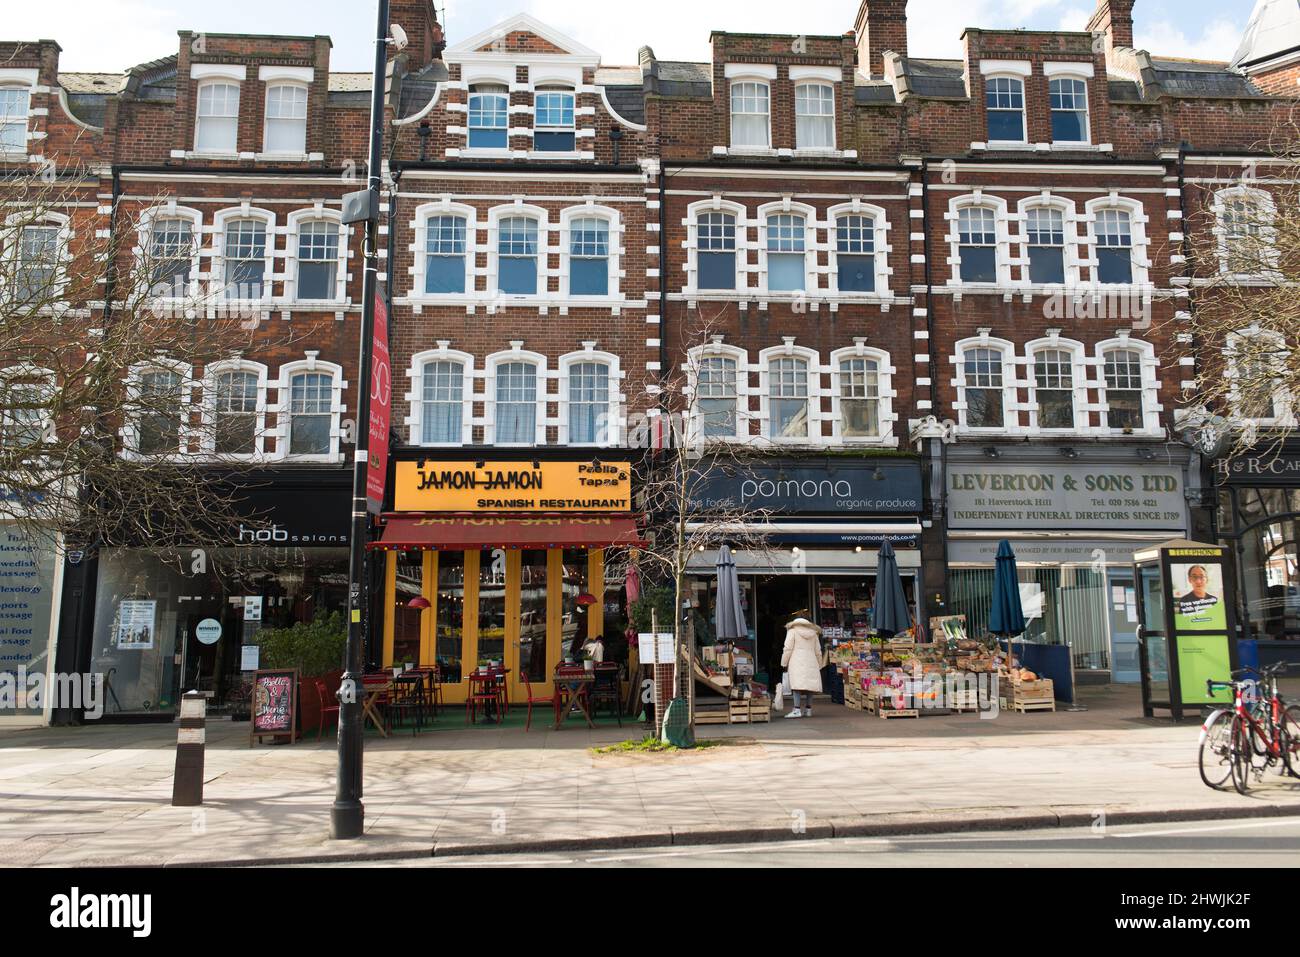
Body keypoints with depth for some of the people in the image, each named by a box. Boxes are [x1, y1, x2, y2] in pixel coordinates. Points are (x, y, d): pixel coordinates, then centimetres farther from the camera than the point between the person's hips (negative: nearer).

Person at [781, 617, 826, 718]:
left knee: (797, 685, -11)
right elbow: (818, 652, 19)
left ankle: (797, 710, -20)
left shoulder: (792, 631, 6)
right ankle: (808, 709, 7)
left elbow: (788, 649, -1)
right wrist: (819, 666, 27)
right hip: (811, 663, 5)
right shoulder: (813, 633, 18)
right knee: (809, 685, 7)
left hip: (797, 663, -5)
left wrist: (784, 663, 4)